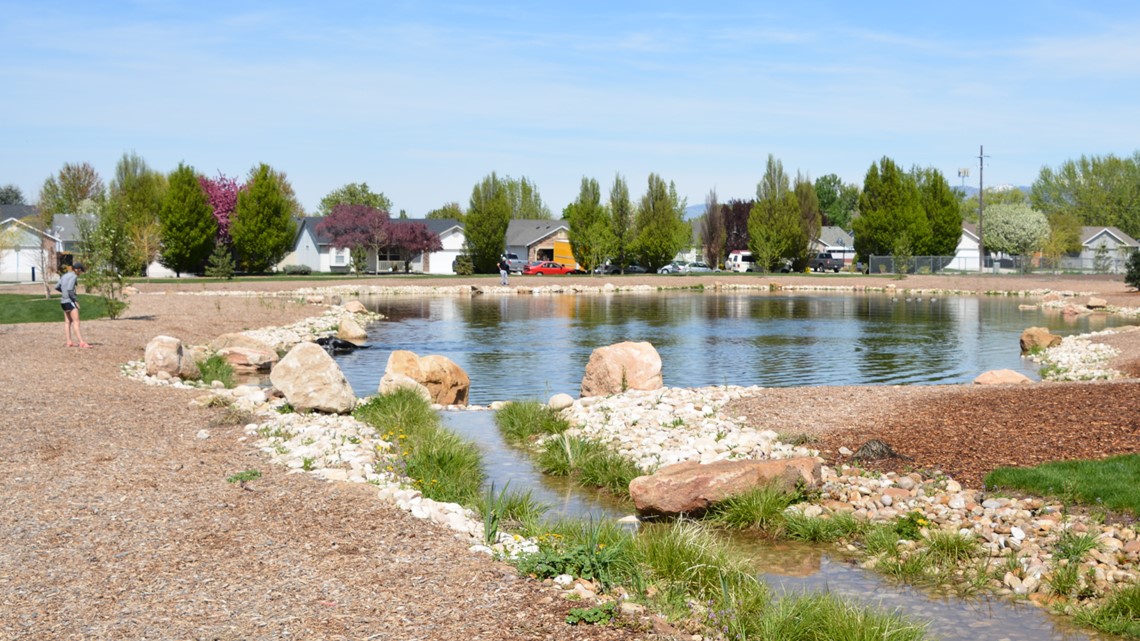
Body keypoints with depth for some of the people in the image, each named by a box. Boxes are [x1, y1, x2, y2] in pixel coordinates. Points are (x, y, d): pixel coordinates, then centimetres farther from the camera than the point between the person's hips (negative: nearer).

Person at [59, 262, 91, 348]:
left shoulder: (64, 276, 14)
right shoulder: (74, 277, -12)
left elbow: (57, 287, 17)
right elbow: (70, 289, -21)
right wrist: (76, 300, -15)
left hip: (63, 301, 9)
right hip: (70, 301, -9)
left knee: (67, 322, 10)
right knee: (76, 322, -13)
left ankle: (69, 342, 9)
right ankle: (81, 342, -19)